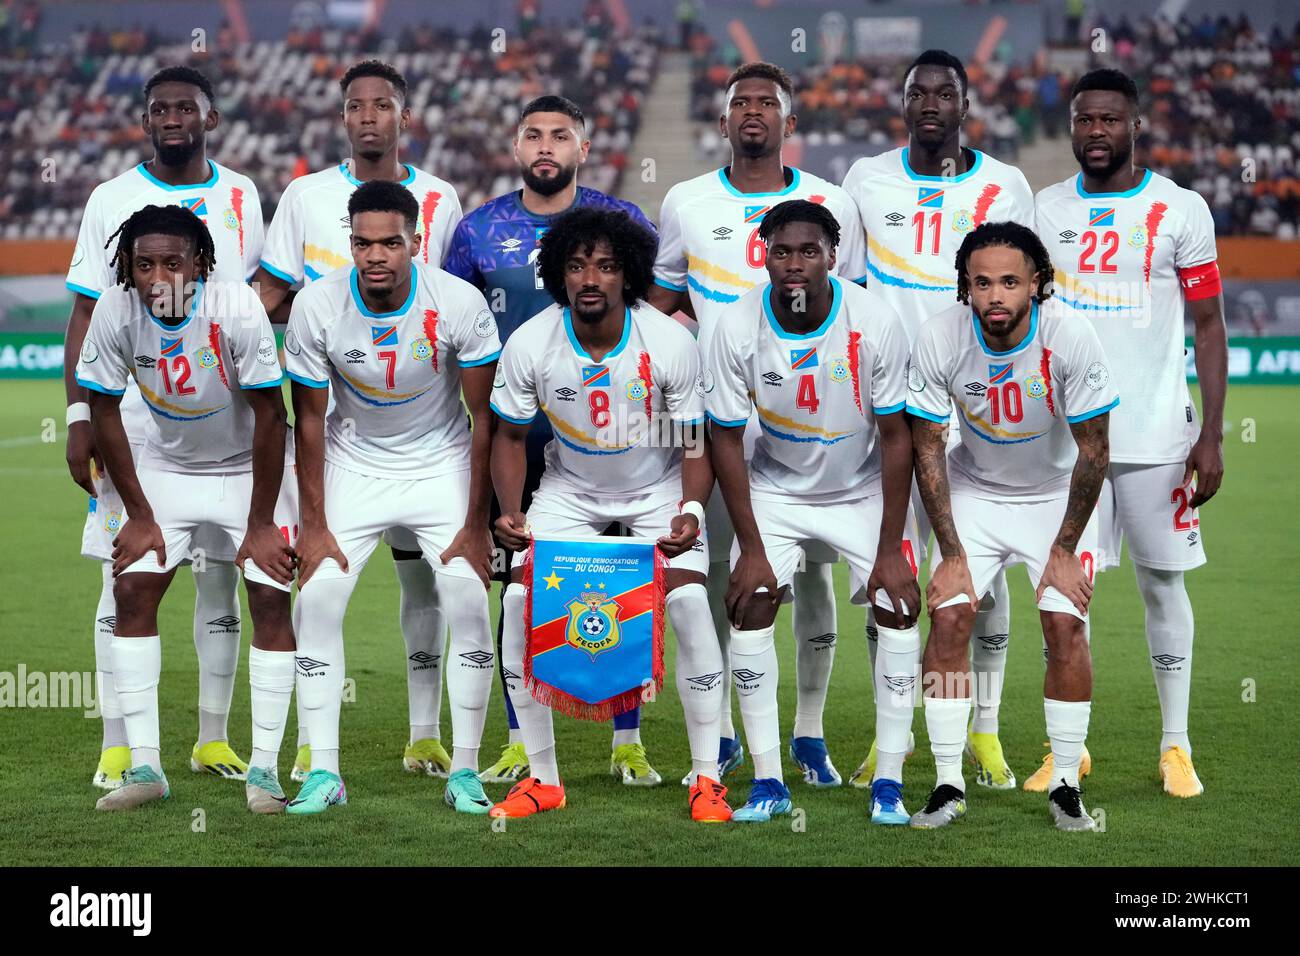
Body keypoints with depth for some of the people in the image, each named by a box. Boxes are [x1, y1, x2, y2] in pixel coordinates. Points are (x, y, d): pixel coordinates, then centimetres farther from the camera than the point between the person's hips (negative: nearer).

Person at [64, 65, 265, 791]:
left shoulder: (241, 198, 7)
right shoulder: (112, 200, 2)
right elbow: (87, 315, 1)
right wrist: (80, 417, -6)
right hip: (132, 415, -2)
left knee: (223, 579, 5)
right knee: (124, 582, -1)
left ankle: (215, 738, 14)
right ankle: (118, 746, 4)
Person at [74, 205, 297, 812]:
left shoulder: (236, 309, -29)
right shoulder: (115, 313, -21)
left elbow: (269, 416, -21)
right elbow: (104, 413, -8)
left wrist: (260, 523, -18)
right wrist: (139, 515, -7)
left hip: (249, 467, -3)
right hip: (167, 466, 3)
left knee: (271, 598, -12)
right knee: (131, 590, -7)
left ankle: (264, 768, -5)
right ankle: (144, 766, -1)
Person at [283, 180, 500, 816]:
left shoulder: (460, 304, -22)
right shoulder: (317, 307, -19)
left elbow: (485, 417, -13)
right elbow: (309, 417, -7)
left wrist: (476, 525, -13)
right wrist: (314, 523, -8)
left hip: (442, 464, -1)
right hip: (354, 464, 1)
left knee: (469, 607, -12)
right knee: (316, 601, -10)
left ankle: (465, 772, 0)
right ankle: (323, 773, -1)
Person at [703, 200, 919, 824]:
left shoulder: (876, 322, -23)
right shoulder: (737, 328, -21)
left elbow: (895, 437, -16)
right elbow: (726, 440, -11)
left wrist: (889, 549, -16)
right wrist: (751, 548, -14)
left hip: (864, 486, 0)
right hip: (776, 486, 1)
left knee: (900, 605, -12)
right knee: (750, 605, -12)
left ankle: (889, 784, -4)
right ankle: (768, 782, -3)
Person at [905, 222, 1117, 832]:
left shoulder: (1071, 339, -26)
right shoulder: (939, 341, -23)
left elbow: (1092, 451, -16)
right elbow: (927, 452, -12)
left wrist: (1064, 549, -13)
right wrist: (952, 553, -13)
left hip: (1057, 494, -1)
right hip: (974, 490, 1)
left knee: (1066, 625, -13)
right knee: (949, 619, -12)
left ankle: (1065, 786, 1)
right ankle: (948, 786, -2)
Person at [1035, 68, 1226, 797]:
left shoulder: (1180, 210, -2)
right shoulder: (1049, 210, 6)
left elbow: (1210, 327, 0)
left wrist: (1212, 436, -7)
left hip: (1157, 436, -2)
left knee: (1163, 584, 5)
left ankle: (1177, 746, 15)